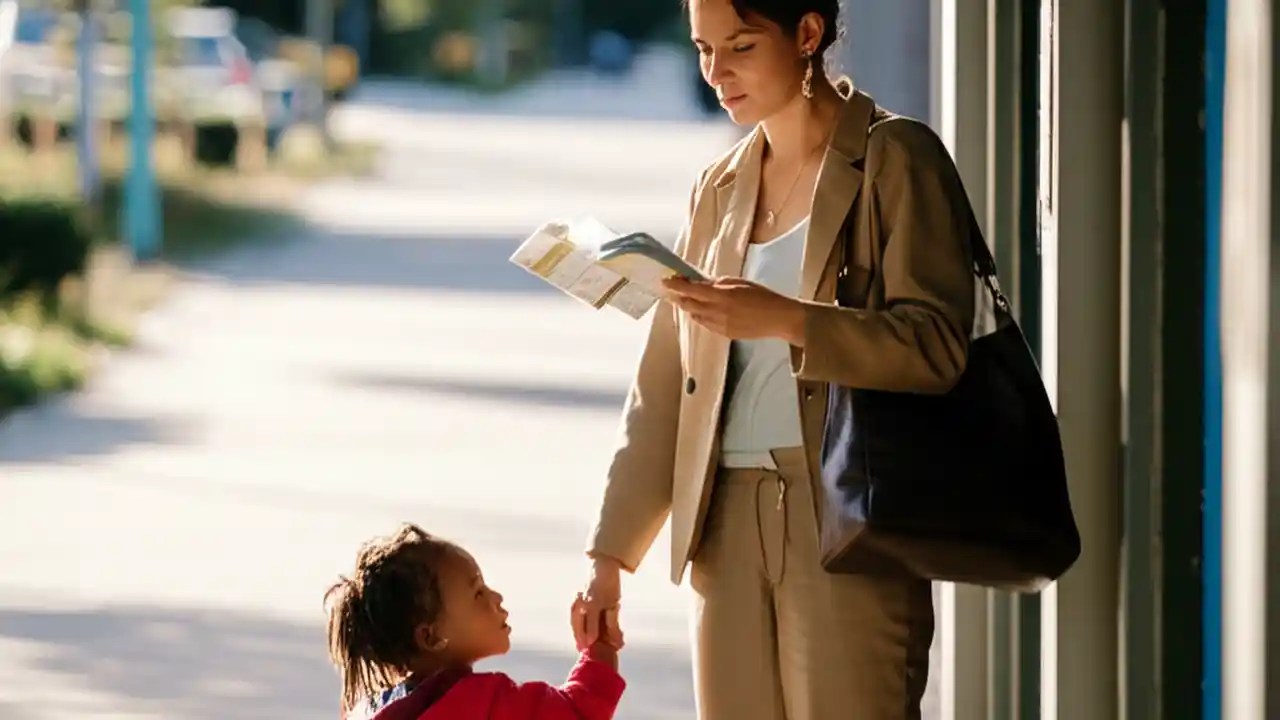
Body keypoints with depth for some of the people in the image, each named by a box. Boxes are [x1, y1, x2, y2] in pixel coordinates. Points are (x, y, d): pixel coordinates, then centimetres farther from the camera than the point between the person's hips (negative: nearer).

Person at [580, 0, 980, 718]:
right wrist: (612, 554, 14)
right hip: (731, 525, 6)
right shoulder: (721, 189, 18)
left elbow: (937, 345, -11)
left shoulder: (894, 160, 0)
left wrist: (787, 320, -24)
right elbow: (663, 388, 19)